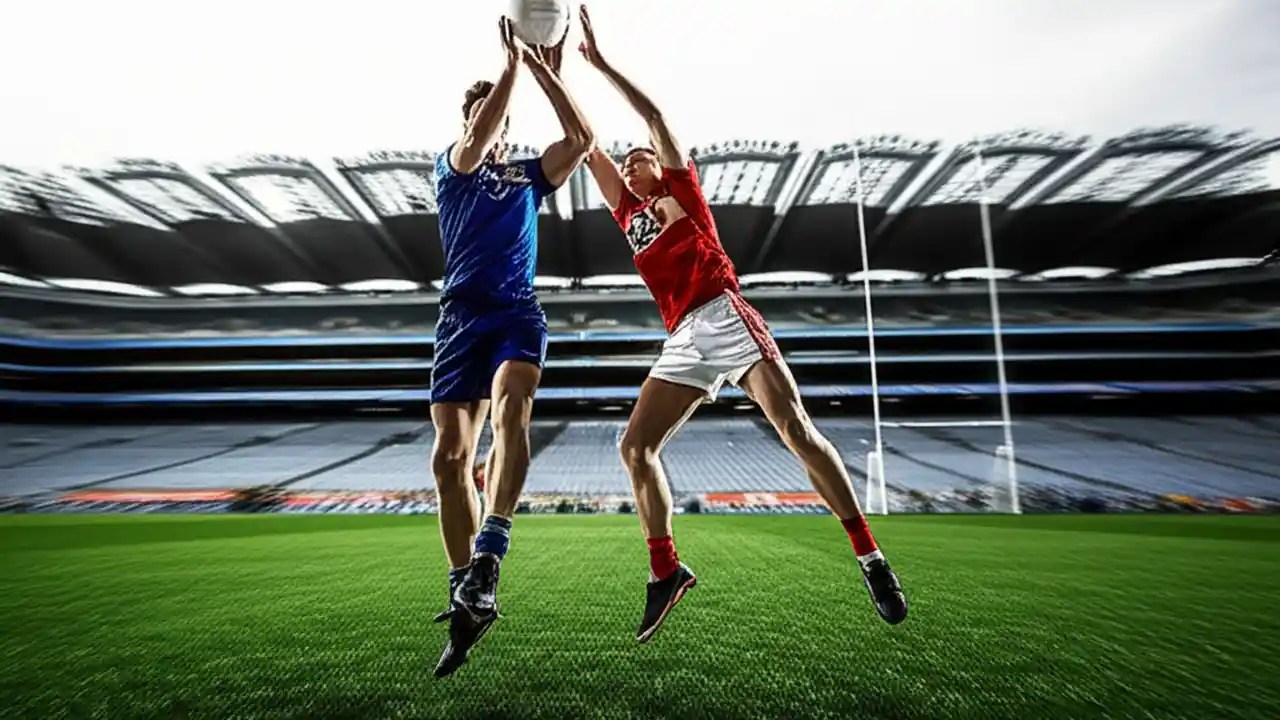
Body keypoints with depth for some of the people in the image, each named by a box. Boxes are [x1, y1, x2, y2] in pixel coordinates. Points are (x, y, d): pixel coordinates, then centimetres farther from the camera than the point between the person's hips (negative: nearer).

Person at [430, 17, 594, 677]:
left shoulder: (529, 175, 21)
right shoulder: (452, 167, 17)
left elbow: (582, 138, 8)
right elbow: (476, 140, -5)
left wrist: (541, 69, 9)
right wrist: (512, 65, 1)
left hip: (517, 312, 1)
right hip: (462, 315, 0)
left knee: (510, 407, -32)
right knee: (450, 455, -6)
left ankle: (487, 557, -34)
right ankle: (467, 597, 6)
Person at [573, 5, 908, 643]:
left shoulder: (681, 189, 15)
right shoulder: (628, 213, 26)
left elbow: (653, 115, 9)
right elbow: (586, 146, 26)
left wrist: (600, 62, 15)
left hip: (724, 317, -5)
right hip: (682, 341, 6)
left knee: (795, 430, -14)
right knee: (634, 446, -5)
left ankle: (870, 559, -1)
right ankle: (665, 572, 5)